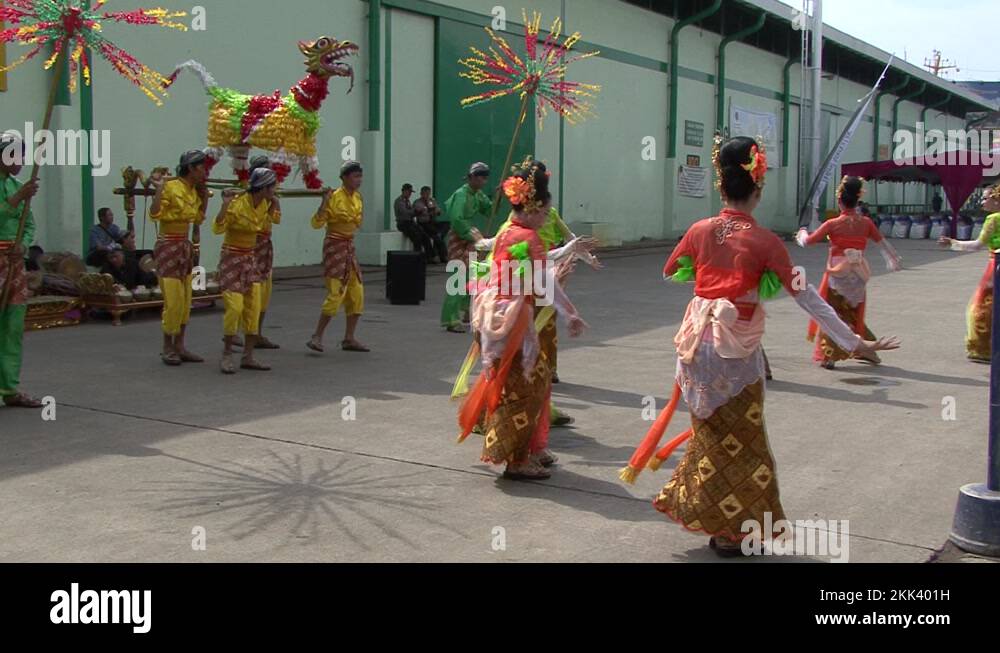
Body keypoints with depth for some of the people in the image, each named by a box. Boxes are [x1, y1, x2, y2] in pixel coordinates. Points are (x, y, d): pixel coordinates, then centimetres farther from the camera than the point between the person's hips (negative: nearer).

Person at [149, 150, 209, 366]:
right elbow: (154, 214, -21)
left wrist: (205, 196, 15)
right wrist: (158, 189, -27)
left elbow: (198, 219, 20)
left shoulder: (194, 191, 9)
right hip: (168, 247, -8)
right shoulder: (170, 187, -13)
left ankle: (180, 346, 16)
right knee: (173, 301, -6)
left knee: (185, 301, 9)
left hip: (186, 247, 8)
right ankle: (167, 349, 5)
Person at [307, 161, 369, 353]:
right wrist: (324, 203, -28)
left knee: (357, 294, 6)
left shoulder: (357, 197, 9)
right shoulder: (335, 197, -14)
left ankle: (349, 339, 15)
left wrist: (360, 215, 8)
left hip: (349, 246, 8)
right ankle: (316, 337, -4)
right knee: (336, 294, -13)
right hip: (335, 246, -8)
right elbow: (317, 223, -19)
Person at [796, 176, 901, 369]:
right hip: (858, 275, 4)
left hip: (838, 275, -4)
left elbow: (808, 241, -3)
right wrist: (894, 261, 28)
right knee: (854, 315, 19)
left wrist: (802, 233, 19)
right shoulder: (866, 223, 0)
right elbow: (882, 243, 13)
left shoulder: (833, 224, -11)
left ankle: (828, 356, 3)